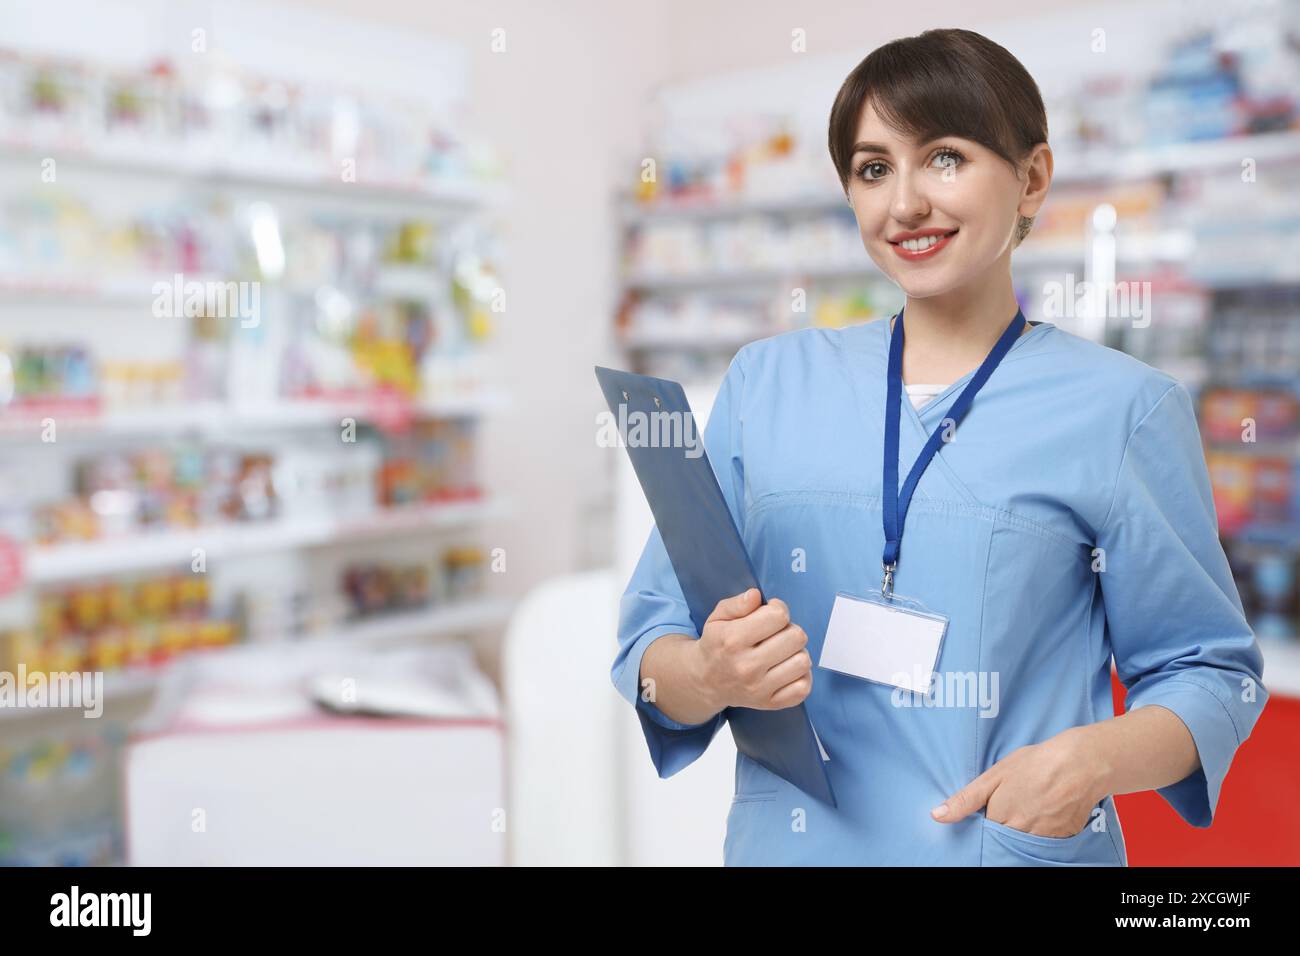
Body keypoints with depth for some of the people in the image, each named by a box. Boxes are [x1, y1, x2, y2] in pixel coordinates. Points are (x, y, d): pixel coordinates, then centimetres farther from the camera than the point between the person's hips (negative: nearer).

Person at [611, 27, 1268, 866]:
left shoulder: (1123, 409, -7)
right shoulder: (766, 382, -1)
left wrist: (1097, 759, -20)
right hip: (788, 841, 3)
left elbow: (1210, 672, -1)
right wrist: (710, 677, -21)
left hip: (1027, 848, -2)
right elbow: (651, 649, 0)